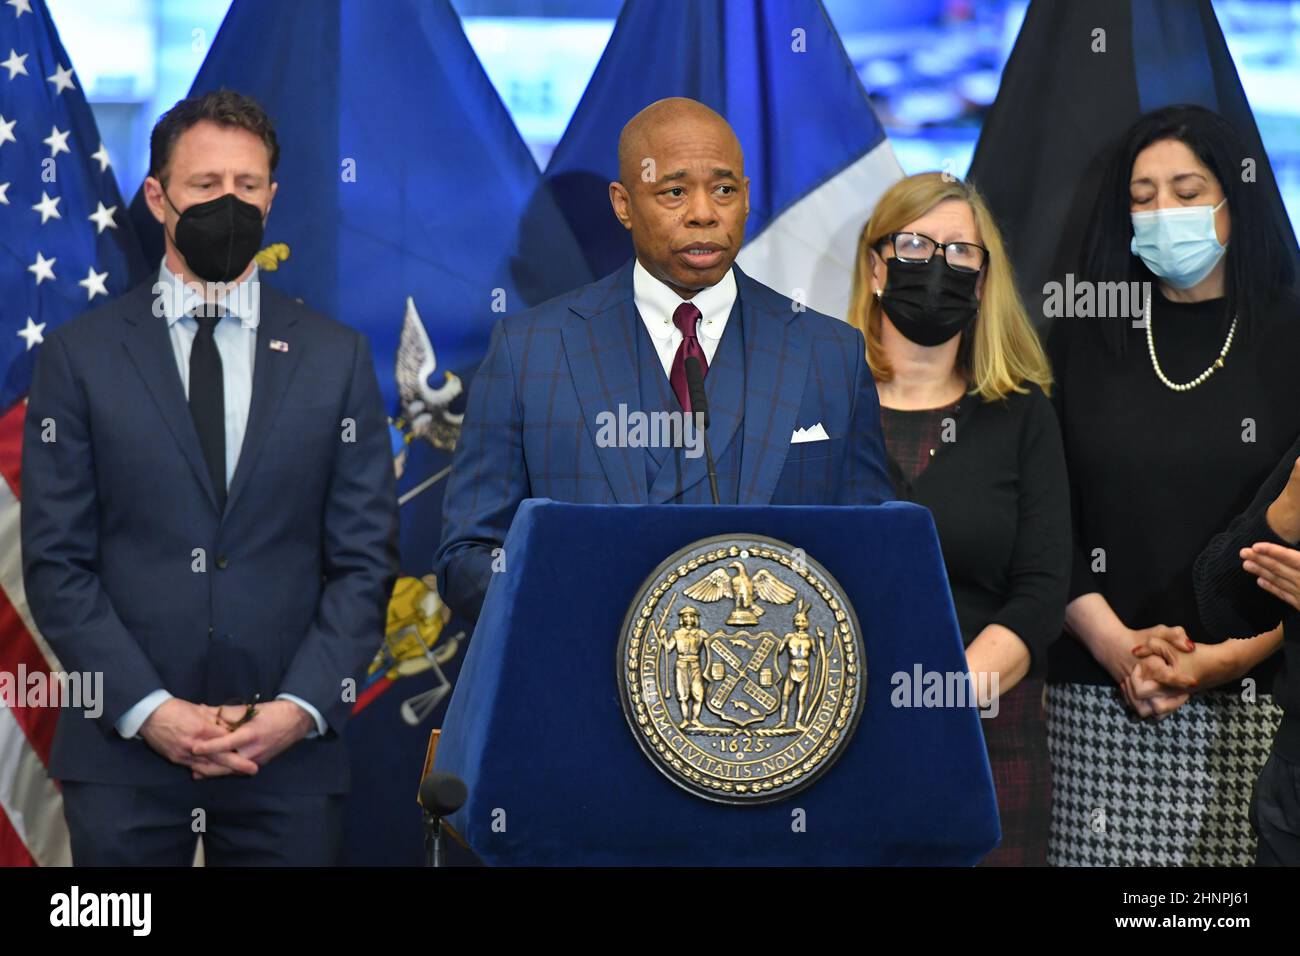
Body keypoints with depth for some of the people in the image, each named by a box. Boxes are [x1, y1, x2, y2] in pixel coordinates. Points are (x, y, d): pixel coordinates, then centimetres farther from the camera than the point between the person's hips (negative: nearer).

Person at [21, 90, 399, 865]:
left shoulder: (337, 358, 6)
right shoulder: (79, 357, 3)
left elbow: (366, 559, 4)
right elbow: (57, 562, -1)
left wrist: (301, 707, -9)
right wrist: (147, 710, -11)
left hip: (291, 757, 1)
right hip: (123, 751, -1)